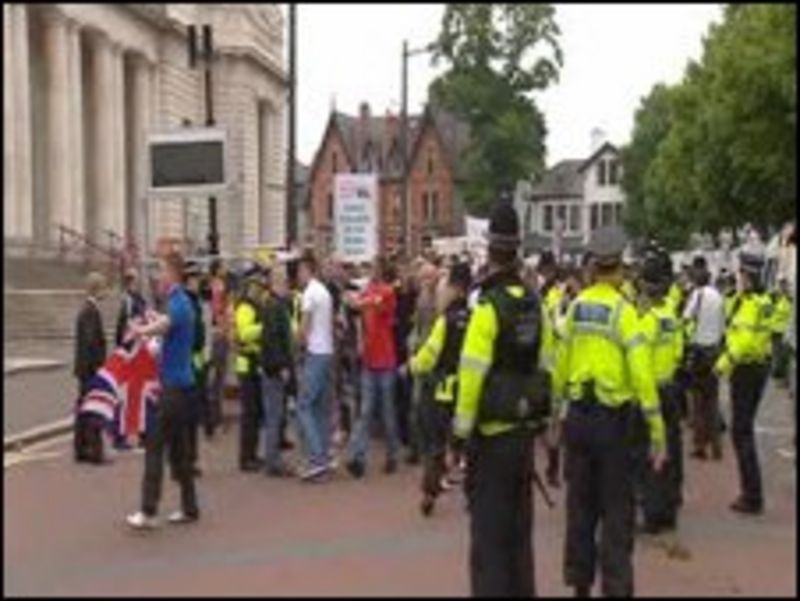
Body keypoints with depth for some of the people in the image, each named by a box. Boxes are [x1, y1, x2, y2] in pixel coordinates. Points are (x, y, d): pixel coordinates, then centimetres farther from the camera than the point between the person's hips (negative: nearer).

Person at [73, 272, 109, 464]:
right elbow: (90, 342, -21)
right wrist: (97, 367, -20)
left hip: (85, 369, 10)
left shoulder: (86, 310, 15)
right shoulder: (91, 311, -16)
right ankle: (95, 452, -5)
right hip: (91, 369, -10)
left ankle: (81, 450, 17)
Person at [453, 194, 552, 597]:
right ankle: (521, 589, 26)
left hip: (493, 430, -6)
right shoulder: (535, 304, 3)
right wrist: (541, 411, 16)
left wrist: (462, 425, -10)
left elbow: (473, 372, -17)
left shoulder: (489, 306, -16)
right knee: (518, 521, 17)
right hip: (525, 426, 6)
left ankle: (491, 588, 4)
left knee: (489, 526, 1)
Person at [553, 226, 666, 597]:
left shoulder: (575, 307, 1)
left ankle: (579, 583, 26)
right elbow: (642, 375, -16)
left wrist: (557, 408, 17)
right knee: (616, 509, 5)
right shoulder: (623, 310, -12)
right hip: (612, 418, -4)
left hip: (577, 415, 4)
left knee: (580, 503, 15)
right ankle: (616, 587, 6)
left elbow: (561, 364, 4)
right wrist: (657, 433, -12)